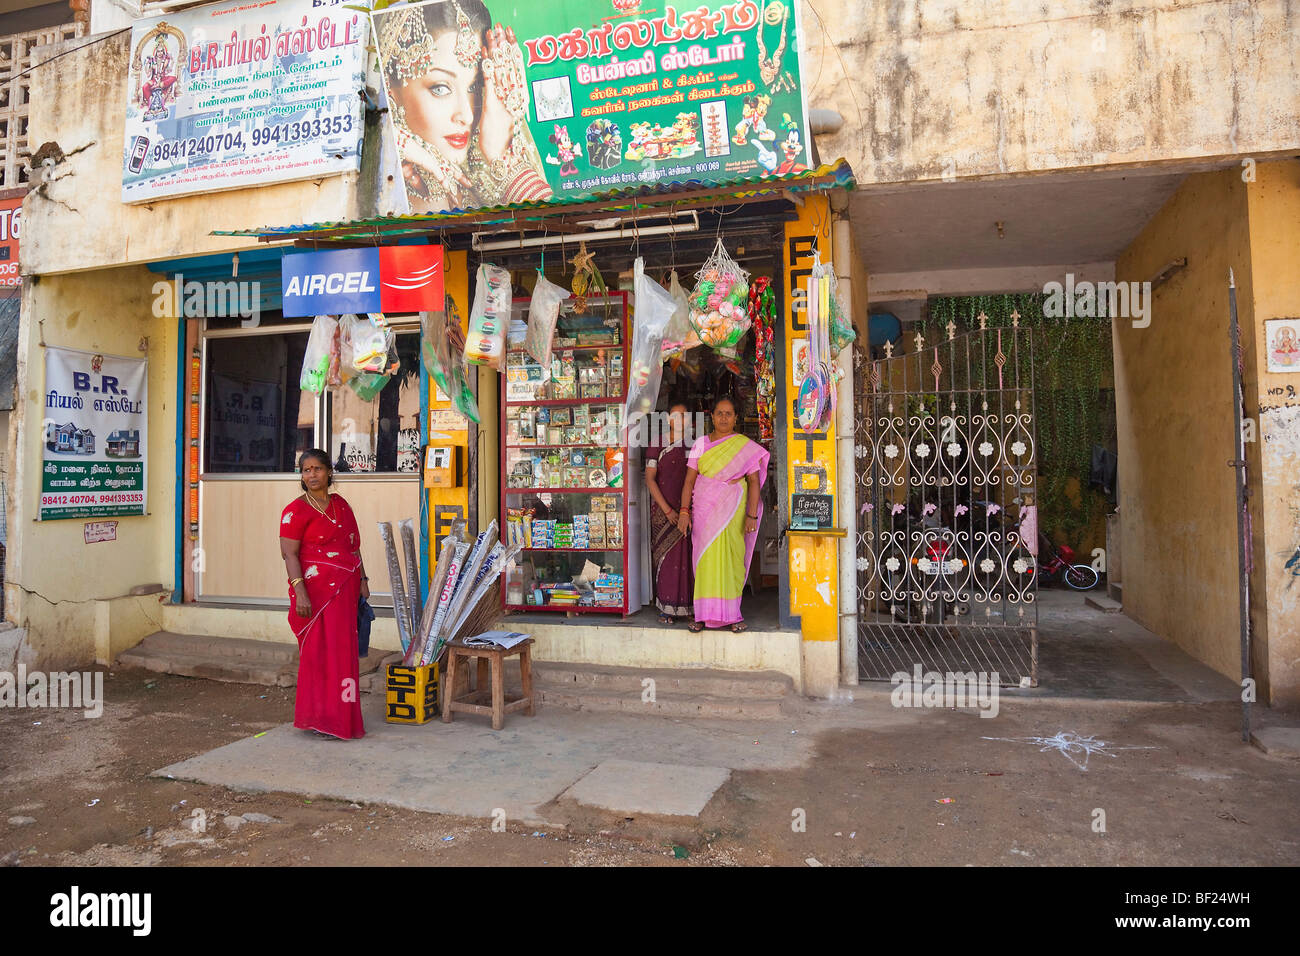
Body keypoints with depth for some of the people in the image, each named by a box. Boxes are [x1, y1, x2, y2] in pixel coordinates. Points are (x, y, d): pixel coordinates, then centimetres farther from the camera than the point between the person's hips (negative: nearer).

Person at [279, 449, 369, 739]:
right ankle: (320, 718, 5)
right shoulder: (296, 511, -5)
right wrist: (300, 592, -21)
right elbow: (289, 554, -12)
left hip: (344, 591, 6)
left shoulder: (341, 505, 15)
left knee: (342, 651, 8)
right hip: (315, 591, -6)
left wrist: (362, 580, 13)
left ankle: (341, 716, 17)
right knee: (319, 652, -4)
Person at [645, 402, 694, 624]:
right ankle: (667, 608, 5)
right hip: (665, 511, -3)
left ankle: (690, 605, 11)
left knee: (689, 557, 2)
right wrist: (668, 510, -11)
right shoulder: (658, 446, 1)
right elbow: (650, 479, -4)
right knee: (667, 557, -2)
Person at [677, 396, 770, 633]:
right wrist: (684, 511, -3)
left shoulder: (746, 447, 3)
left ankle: (731, 613, 8)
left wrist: (752, 515, -9)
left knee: (731, 558, -1)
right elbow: (689, 480, 5)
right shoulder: (701, 444, 8)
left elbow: (754, 482, -1)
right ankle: (704, 614, 7)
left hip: (732, 511, -1)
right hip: (704, 511, 1)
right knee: (705, 559, 0)